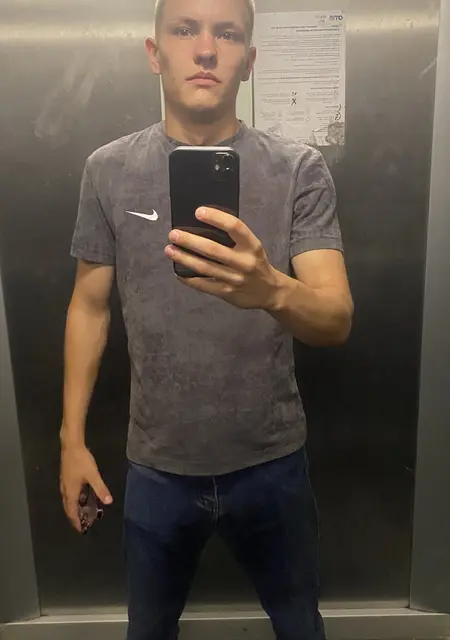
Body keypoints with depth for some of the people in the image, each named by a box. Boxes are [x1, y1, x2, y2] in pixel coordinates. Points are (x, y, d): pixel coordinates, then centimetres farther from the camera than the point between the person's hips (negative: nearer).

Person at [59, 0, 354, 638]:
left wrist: (271, 290, -40)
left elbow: (337, 319, -18)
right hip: (157, 465, 1)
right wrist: (72, 437, 2)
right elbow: (90, 306, 2)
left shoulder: (300, 170, -11)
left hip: (271, 462, 0)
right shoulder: (109, 170, -5)